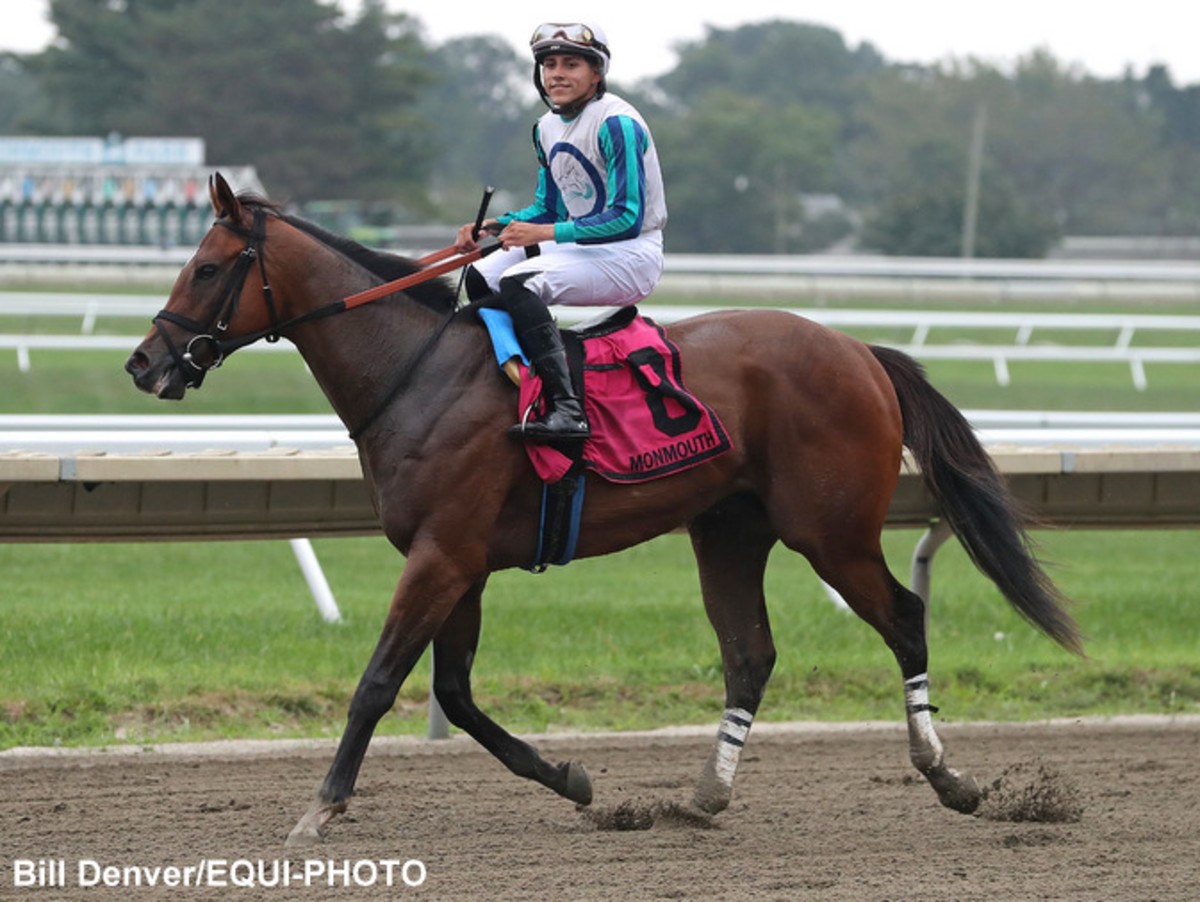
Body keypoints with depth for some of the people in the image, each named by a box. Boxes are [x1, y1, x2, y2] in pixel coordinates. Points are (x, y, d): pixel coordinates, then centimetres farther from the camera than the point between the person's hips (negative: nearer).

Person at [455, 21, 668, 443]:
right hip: (578, 246, 9)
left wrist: (545, 232, -28)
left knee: (519, 283, -29)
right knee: (480, 278, 4)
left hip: (632, 257, -9)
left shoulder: (616, 123, -18)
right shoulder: (547, 128, 10)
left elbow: (627, 217, -24)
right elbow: (547, 206, 19)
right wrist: (490, 227, 0)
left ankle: (567, 411, -39)